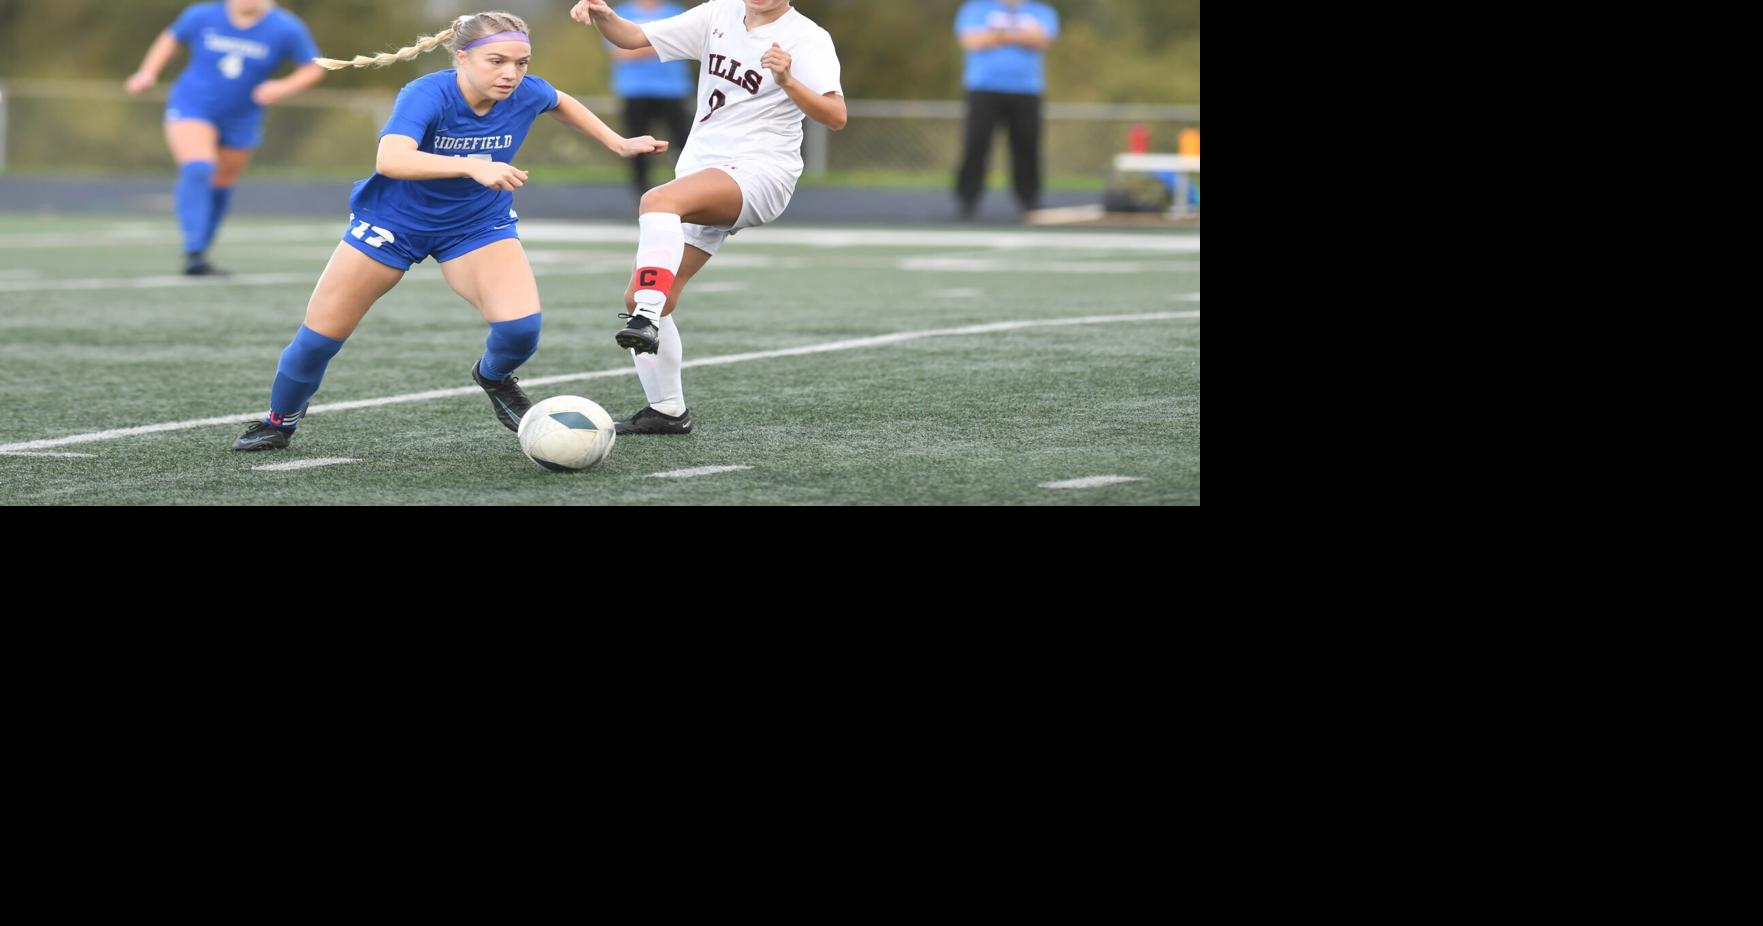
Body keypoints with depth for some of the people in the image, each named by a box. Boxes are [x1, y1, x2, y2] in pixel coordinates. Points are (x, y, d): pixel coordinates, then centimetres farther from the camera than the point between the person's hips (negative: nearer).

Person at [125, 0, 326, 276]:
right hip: (191, 107, -3)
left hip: (241, 121, 3)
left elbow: (313, 67, -2)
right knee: (198, 169, -26)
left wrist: (285, 87, -19)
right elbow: (172, 37, 11)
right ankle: (193, 251, -30)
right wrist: (149, 72, 1)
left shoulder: (286, 29, -11)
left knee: (220, 186, 13)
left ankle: (199, 256, 33)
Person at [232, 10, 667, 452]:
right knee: (320, 334, 6)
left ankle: (494, 376, 15)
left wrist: (618, 143, 7)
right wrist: (472, 167, -63)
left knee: (521, 326, -21)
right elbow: (391, 158, -52)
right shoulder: (426, 96, -33)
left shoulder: (526, 93, -19)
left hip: (478, 225, 3)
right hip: (393, 221, -3)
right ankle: (278, 421, 34)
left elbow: (561, 102, 8)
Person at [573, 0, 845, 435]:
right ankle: (667, 410, 13)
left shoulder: (807, 40, -7)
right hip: (701, 171, 7)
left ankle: (646, 321, -48)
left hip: (758, 174, -7)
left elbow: (835, 117, -18)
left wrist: (787, 81, -34)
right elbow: (634, 37, 11)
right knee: (638, 297, 2)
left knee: (658, 200, -36)